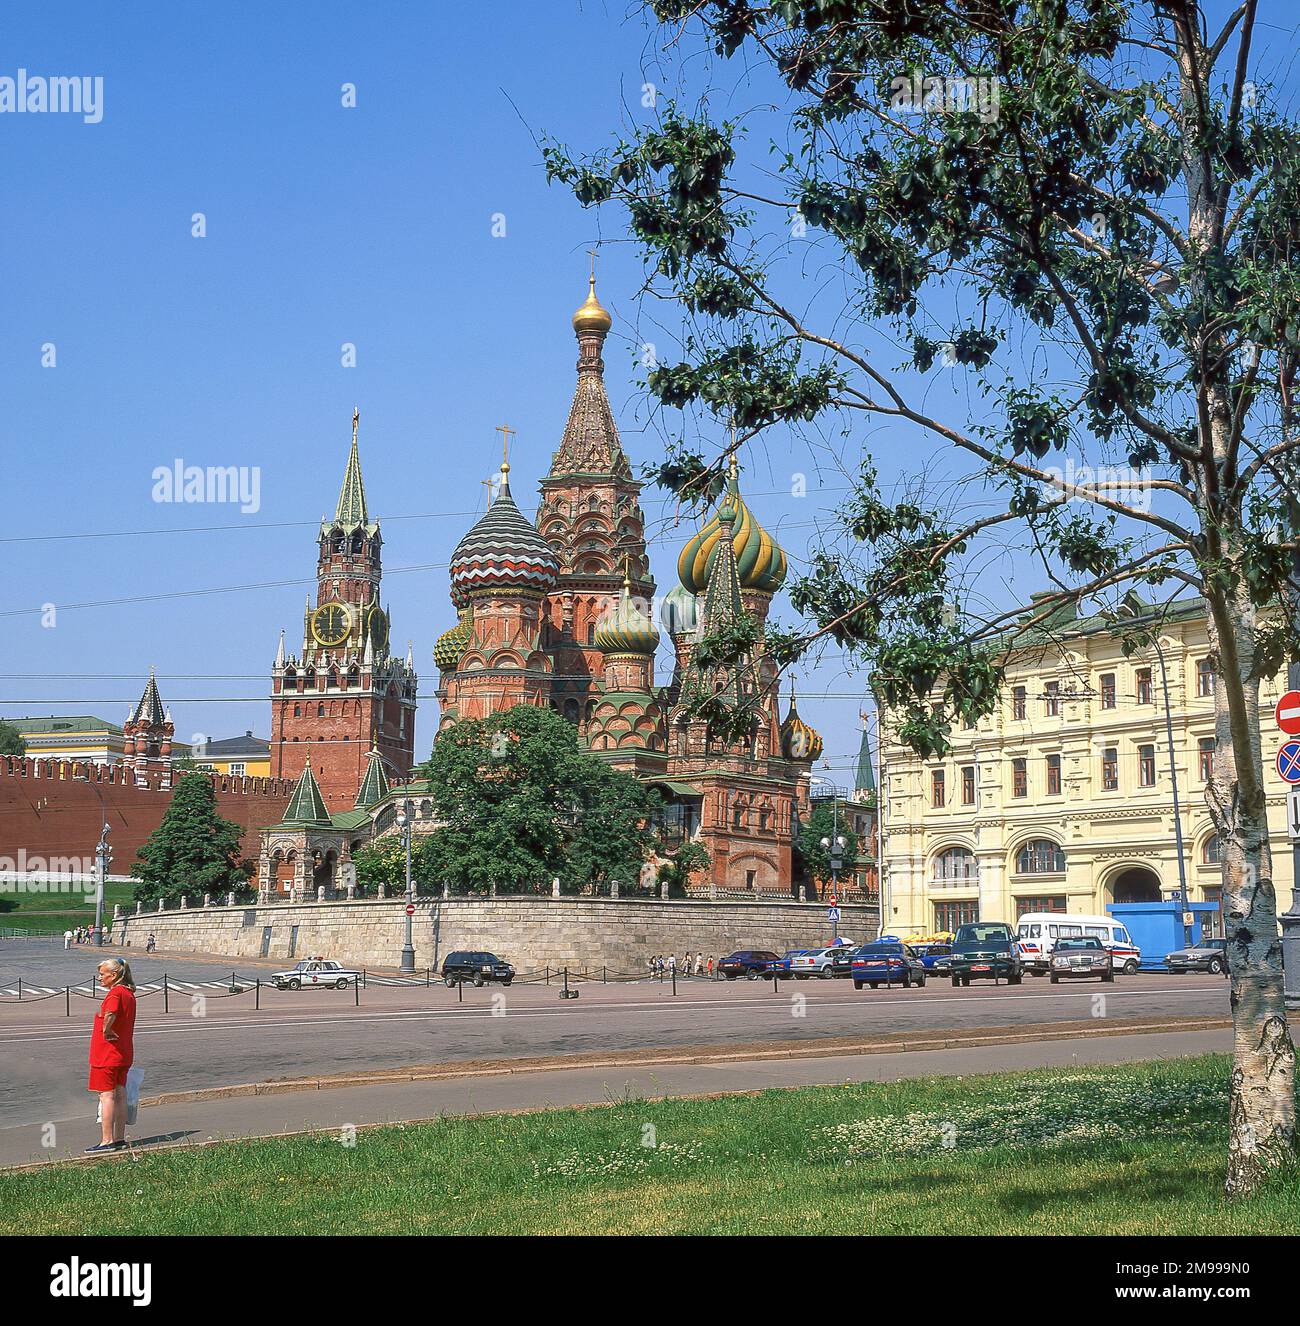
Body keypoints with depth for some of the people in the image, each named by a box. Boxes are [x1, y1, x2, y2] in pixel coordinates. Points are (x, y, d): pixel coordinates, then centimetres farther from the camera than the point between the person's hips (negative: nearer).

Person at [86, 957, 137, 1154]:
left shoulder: (115, 993, -16)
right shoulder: (129, 993, 14)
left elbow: (110, 1013, -39)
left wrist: (106, 1030, -26)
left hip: (108, 1054, -9)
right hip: (124, 1054, 9)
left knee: (107, 1095, -5)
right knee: (120, 1094, 12)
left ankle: (107, 1141, -5)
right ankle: (119, 1138, 17)